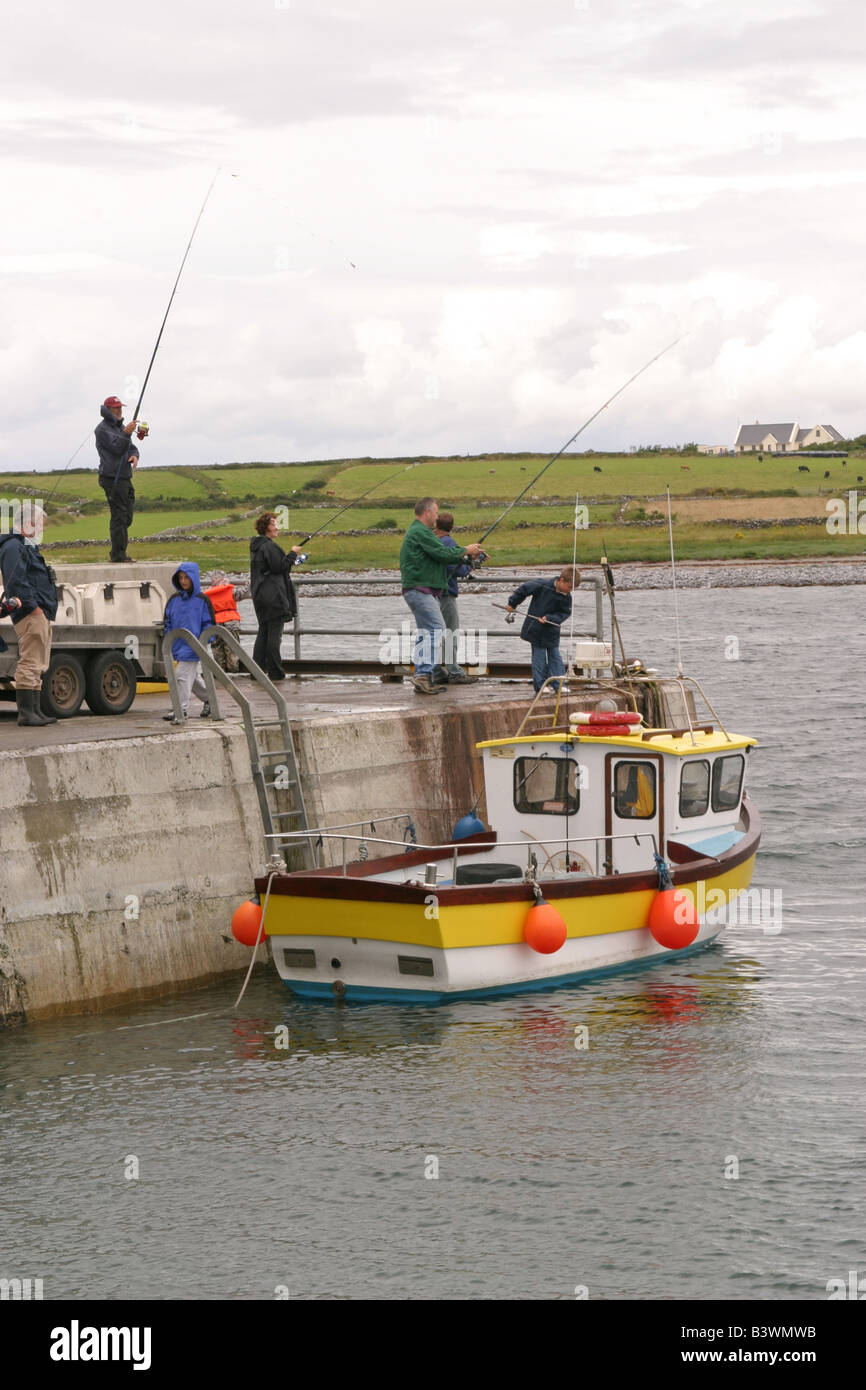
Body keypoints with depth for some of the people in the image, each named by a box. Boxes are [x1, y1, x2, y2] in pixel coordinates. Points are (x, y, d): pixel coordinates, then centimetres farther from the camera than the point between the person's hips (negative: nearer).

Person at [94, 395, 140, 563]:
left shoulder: (121, 426, 20)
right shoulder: (103, 429, -8)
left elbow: (131, 447, 18)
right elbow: (117, 448, -18)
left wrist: (134, 455, -4)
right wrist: (126, 434, -31)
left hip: (125, 477, 9)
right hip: (112, 478, -9)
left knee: (126, 517, 11)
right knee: (119, 516, -11)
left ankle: (119, 553, 17)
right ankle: (118, 555, -9)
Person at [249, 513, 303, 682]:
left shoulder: (256, 546, 14)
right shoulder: (269, 546, -15)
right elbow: (279, 567, -18)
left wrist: (291, 559, 20)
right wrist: (292, 553, -7)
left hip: (260, 596, 9)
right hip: (274, 596, -9)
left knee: (263, 630, 14)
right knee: (274, 632, -5)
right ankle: (275, 672, -3)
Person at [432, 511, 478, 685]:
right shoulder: (448, 542, -12)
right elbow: (456, 569, -19)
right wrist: (469, 567, 1)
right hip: (445, 592, -8)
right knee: (450, 632, -7)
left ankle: (438, 673, 11)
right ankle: (454, 673, -9)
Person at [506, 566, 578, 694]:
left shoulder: (566, 597, -8)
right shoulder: (543, 586, -19)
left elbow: (564, 614, -8)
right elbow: (524, 589, -9)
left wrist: (549, 618, -25)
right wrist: (512, 604, 1)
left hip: (552, 632, 3)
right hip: (536, 630, -3)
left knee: (555, 656, 7)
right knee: (539, 657, 1)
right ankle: (540, 687, 5)